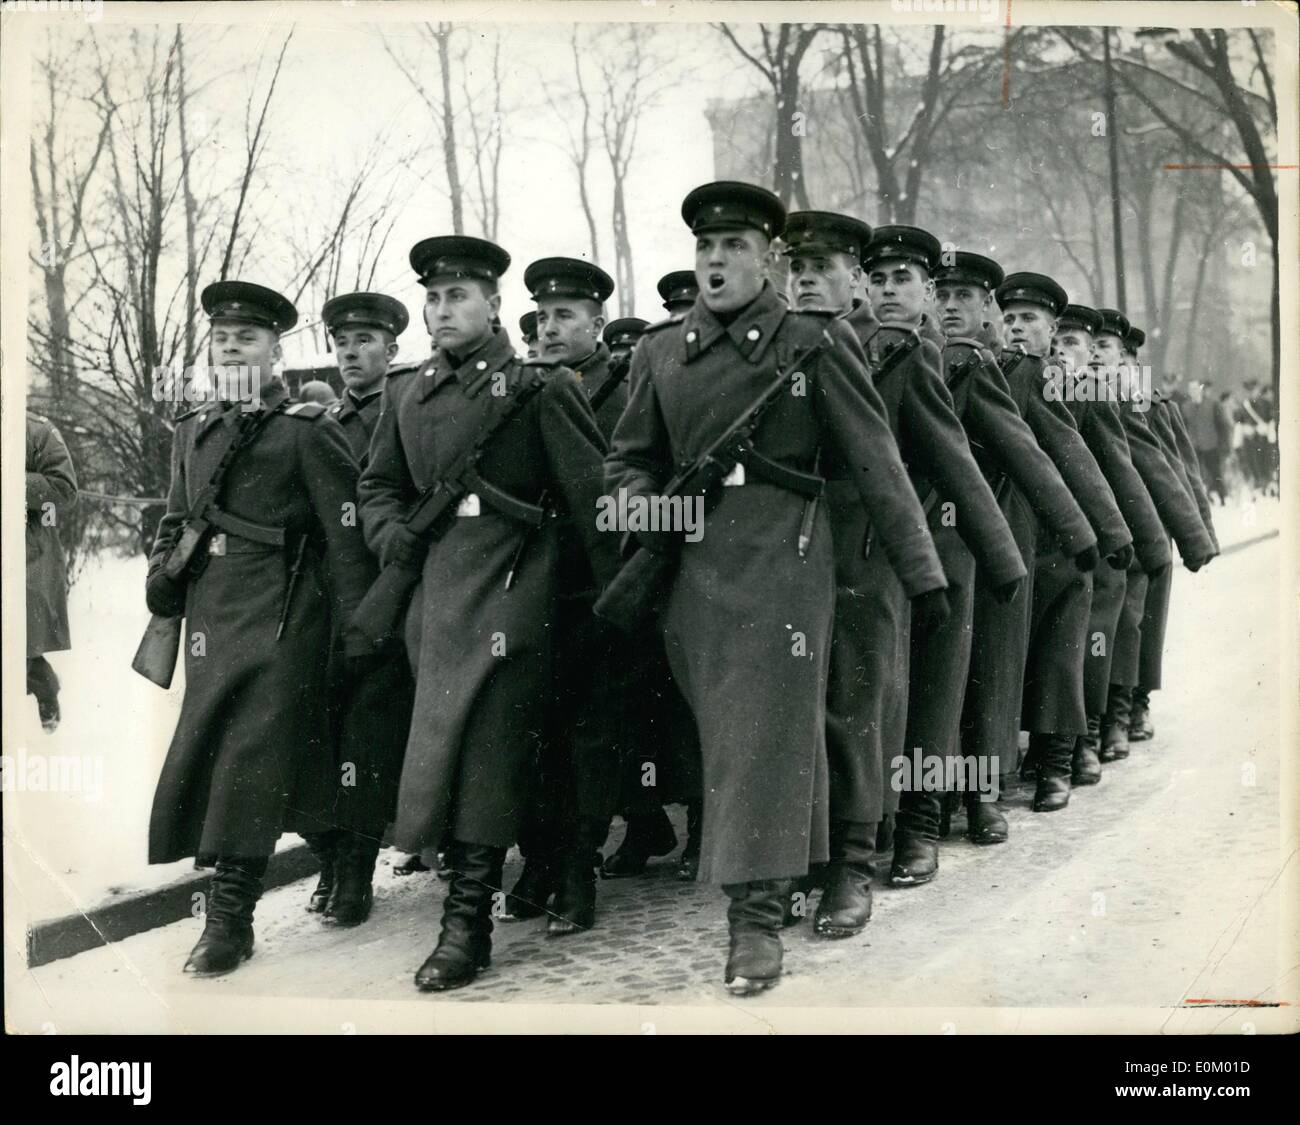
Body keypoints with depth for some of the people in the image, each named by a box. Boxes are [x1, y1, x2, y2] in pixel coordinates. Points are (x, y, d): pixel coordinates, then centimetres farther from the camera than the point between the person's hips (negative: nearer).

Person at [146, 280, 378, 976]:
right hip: (210, 617, 7)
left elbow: (346, 538, -6)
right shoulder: (193, 430, 16)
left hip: (281, 618, -7)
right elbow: (176, 518, 25)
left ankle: (229, 918, -6)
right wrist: (163, 574, 6)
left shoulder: (307, 430, -3)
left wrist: (356, 635, -9)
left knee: (252, 761, -10)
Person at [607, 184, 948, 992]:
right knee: (723, 735, 9)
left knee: (767, 734, -5)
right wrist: (645, 512, -3)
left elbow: (877, 462, -2)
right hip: (696, 564, 4)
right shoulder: (661, 351, 10)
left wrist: (924, 574, -3)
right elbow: (631, 457, 20)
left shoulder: (815, 343, -2)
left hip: (782, 559, -4)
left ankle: (759, 918, -1)